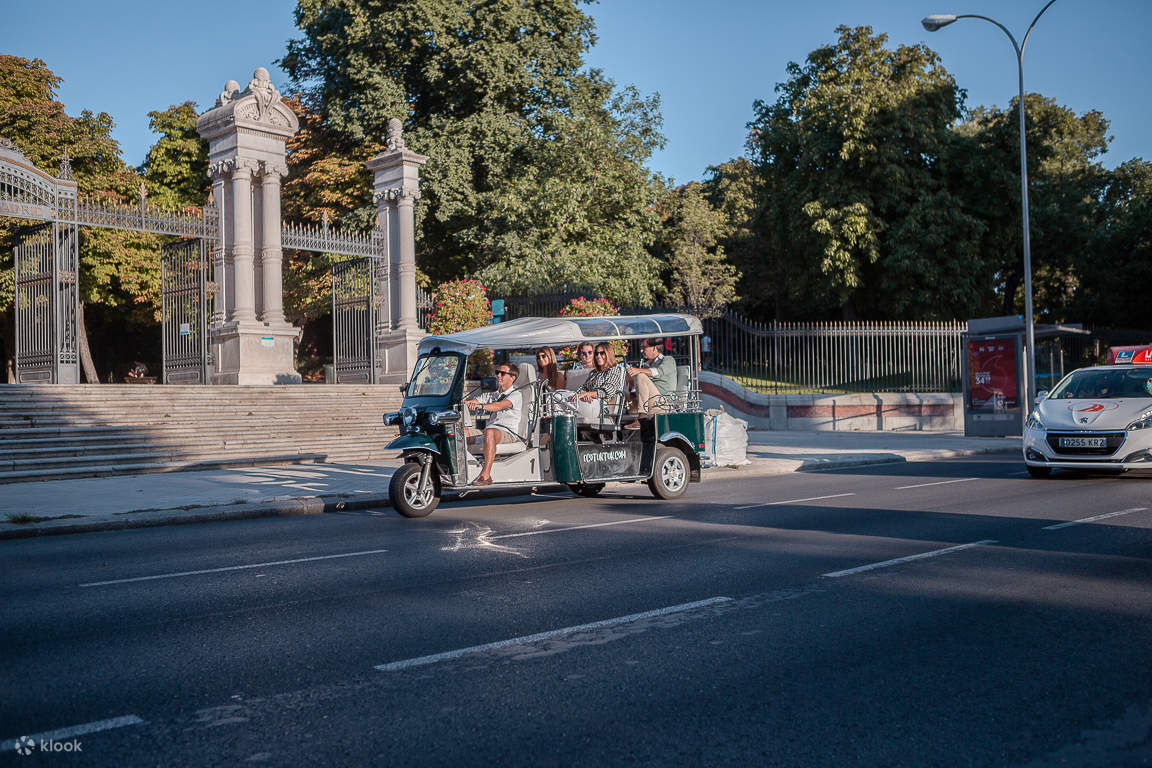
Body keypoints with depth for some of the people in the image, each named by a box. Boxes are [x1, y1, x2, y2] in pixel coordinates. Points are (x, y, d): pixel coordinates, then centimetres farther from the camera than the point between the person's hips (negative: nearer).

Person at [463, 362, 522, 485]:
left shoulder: (516, 395, 2)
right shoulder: (491, 395, 26)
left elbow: (500, 406, -19)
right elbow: (473, 402, 11)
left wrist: (481, 406, -35)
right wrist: (464, 403, -14)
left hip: (508, 433, -7)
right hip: (489, 431, 7)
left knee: (489, 432, -39)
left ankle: (486, 475, -44)